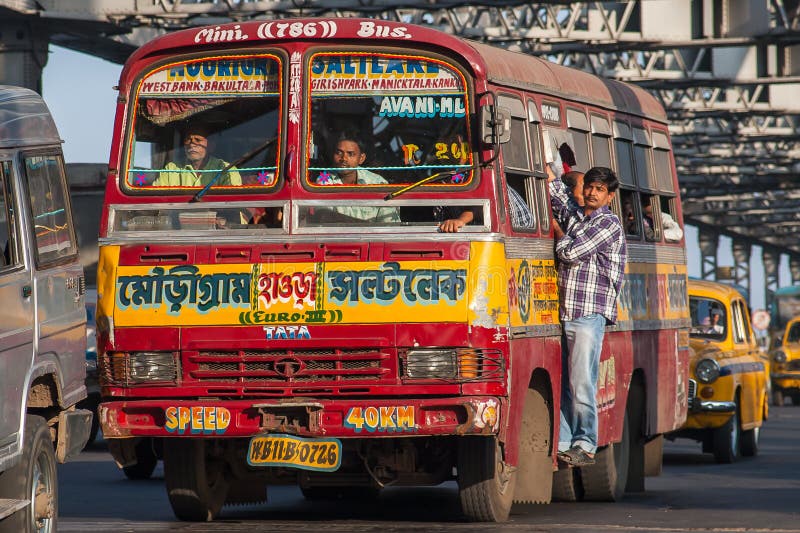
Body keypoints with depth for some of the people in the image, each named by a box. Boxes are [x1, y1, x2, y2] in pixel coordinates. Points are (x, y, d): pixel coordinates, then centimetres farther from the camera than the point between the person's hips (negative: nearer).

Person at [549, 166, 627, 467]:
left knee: (581, 383, -8)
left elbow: (572, 252, -11)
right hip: (561, 313, 6)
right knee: (561, 384, 3)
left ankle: (585, 446, -3)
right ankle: (563, 443, 5)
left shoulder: (609, 224, -4)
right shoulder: (572, 214, 16)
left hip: (589, 314, -6)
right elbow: (552, 186, 27)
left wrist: (556, 228, 4)